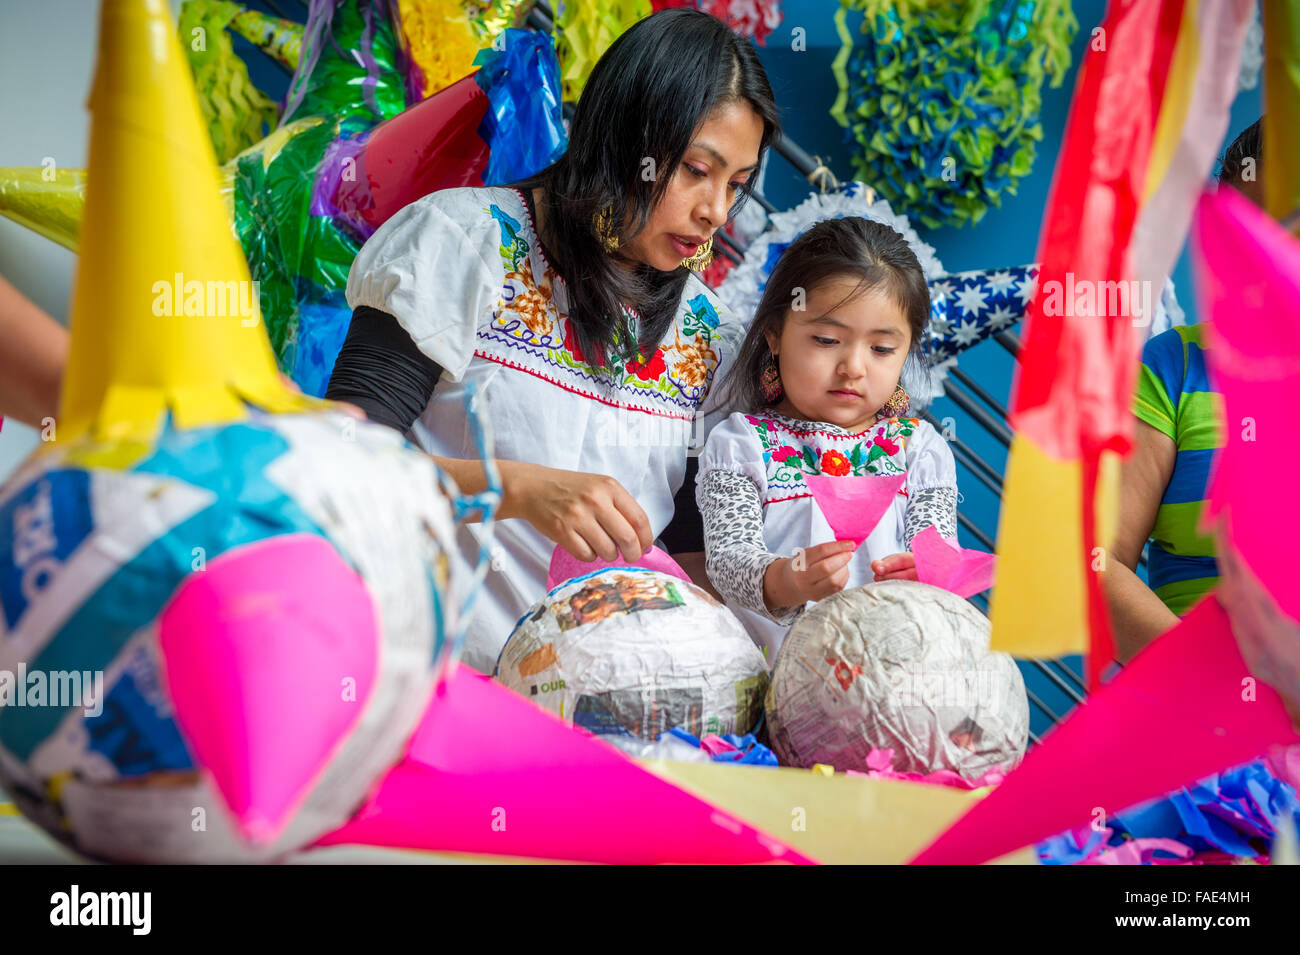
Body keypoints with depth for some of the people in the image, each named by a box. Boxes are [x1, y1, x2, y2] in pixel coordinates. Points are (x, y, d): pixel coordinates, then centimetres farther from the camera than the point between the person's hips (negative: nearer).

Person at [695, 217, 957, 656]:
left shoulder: (919, 450, 14)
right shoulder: (740, 447, 6)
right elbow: (728, 556, -6)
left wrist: (919, 577, -20)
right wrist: (779, 583, -29)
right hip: (767, 662, -4)